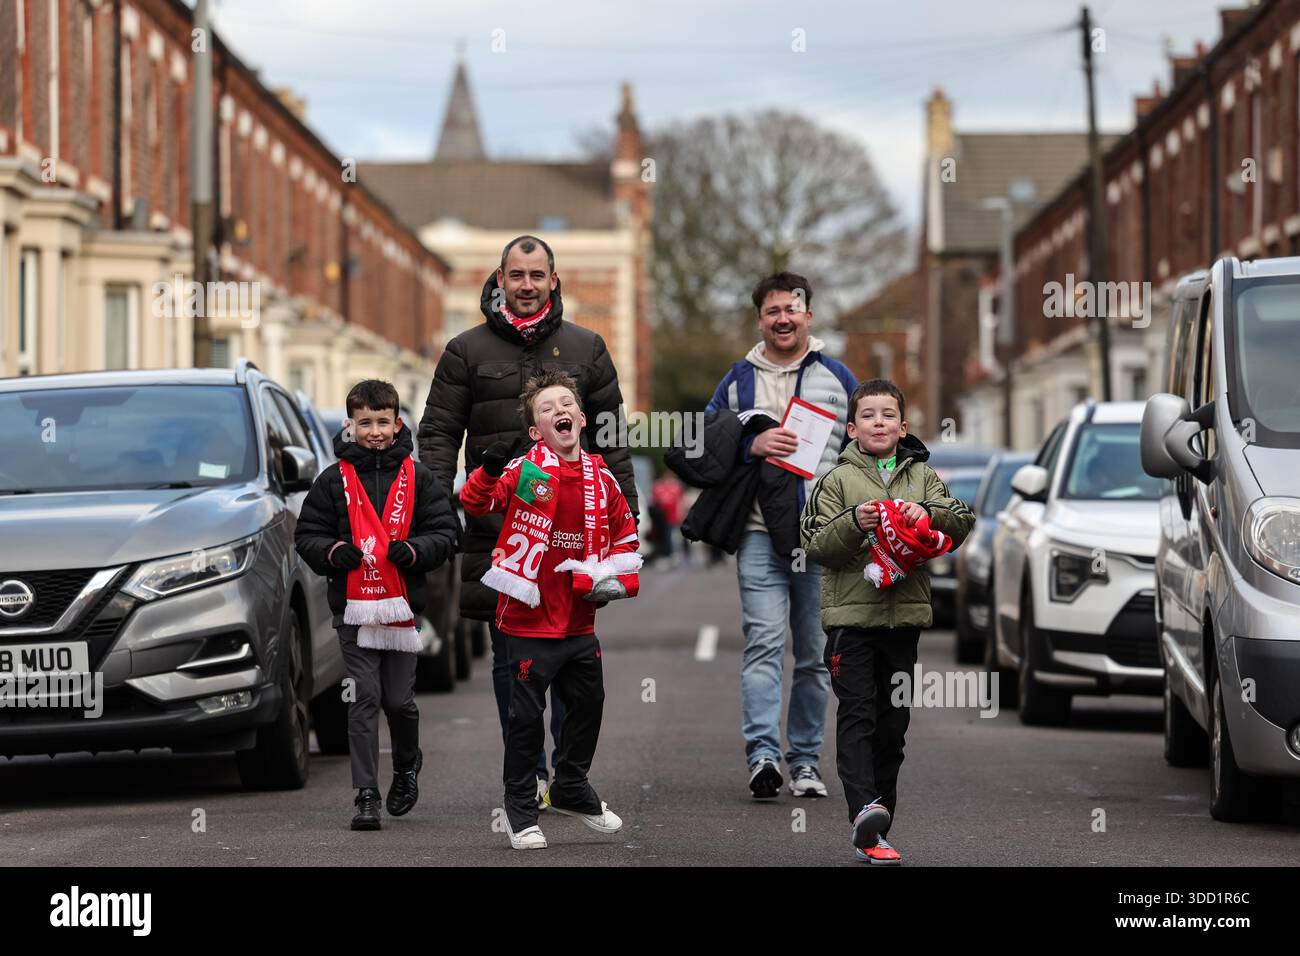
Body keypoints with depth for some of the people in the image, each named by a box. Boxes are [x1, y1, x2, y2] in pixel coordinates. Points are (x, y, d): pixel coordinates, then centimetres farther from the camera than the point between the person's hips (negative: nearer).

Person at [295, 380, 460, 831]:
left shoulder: (417, 478, 4)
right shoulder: (334, 480, 4)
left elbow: (446, 531, 3)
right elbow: (307, 534, 6)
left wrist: (414, 550, -15)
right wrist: (332, 551, -15)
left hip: (402, 607, 0)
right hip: (353, 609, 0)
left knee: (399, 700, 6)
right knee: (363, 700, -5)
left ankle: (407, 764, 36)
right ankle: (366, 794, -3)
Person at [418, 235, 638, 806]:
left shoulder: (585, 349, 11)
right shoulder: (467, 352, 7)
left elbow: (611, 437, 13)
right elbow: (438, 434, 5)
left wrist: (624, 511, 7)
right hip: (495, 522, 0)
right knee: (510, 652, 2)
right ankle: (529, 775, 8)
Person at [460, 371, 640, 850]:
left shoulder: (601, 478, 5)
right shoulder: (527, 469, -9)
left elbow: (623, 532, 17)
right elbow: (477, 502, -21)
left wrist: (615, 578, 4)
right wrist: (489, 471, -39)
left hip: (579, 621, 6)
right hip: (529, 619, -5)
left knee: (587, 704, 18)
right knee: (526, 714, 0)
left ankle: (571, 789, 38)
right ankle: (520, 809, 13)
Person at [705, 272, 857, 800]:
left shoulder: (837, 377, 12)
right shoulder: (739, 380, 12)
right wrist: (752, 444, -9)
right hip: (760, 533, -1)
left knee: (814, 653, 5)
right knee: (764, 642, -15)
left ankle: (805, 760, 12)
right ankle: (763, 755, -23)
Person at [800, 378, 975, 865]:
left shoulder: (923, 477, 12)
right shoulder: (838, 480, 5)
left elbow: (962, 522, 2)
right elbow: (817, 545, -2)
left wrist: (930, 513, -17)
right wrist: (854, 523, -19)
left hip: (904, 614, 3)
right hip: (850, 612, -3)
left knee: (893, 724, 7)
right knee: (857, 715, -14)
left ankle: (876, 827, 14)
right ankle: (864, 813, -27)